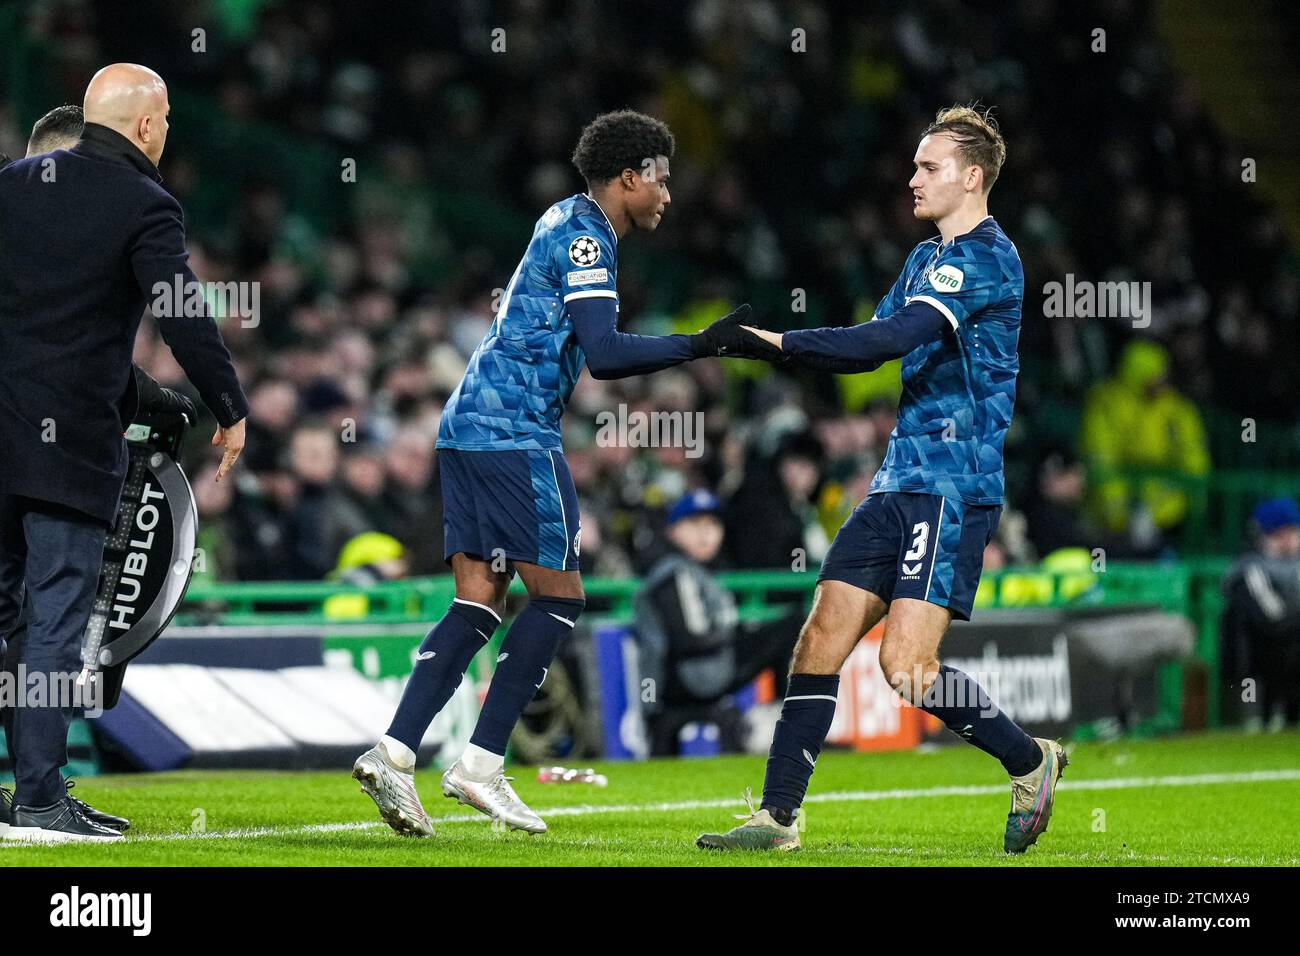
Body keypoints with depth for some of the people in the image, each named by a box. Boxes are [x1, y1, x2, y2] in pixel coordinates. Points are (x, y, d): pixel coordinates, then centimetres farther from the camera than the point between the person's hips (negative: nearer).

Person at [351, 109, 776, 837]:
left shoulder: (568, 223, 19)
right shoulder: (584, 236, -11)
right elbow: (602, 353, -21)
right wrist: (703, 346, -19)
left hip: (470, 424, 10)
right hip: (514, 432, -10)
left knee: (480, 602, 6)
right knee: (559, 597, -4)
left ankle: (394, 751, -4)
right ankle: (481, 764, -6)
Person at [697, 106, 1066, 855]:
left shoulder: (986, 258, -12)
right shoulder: (928, 259, 18)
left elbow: (891, 339, -22)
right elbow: (873, 349, 18)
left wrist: (777, 340, -20)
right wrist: (772, 344, 2)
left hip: (954, 489, -9)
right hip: (901, 483, 9)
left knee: (906, 663, -14)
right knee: (823, 637, 1)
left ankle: (1030, 760, 8)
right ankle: (779, 816, 3)